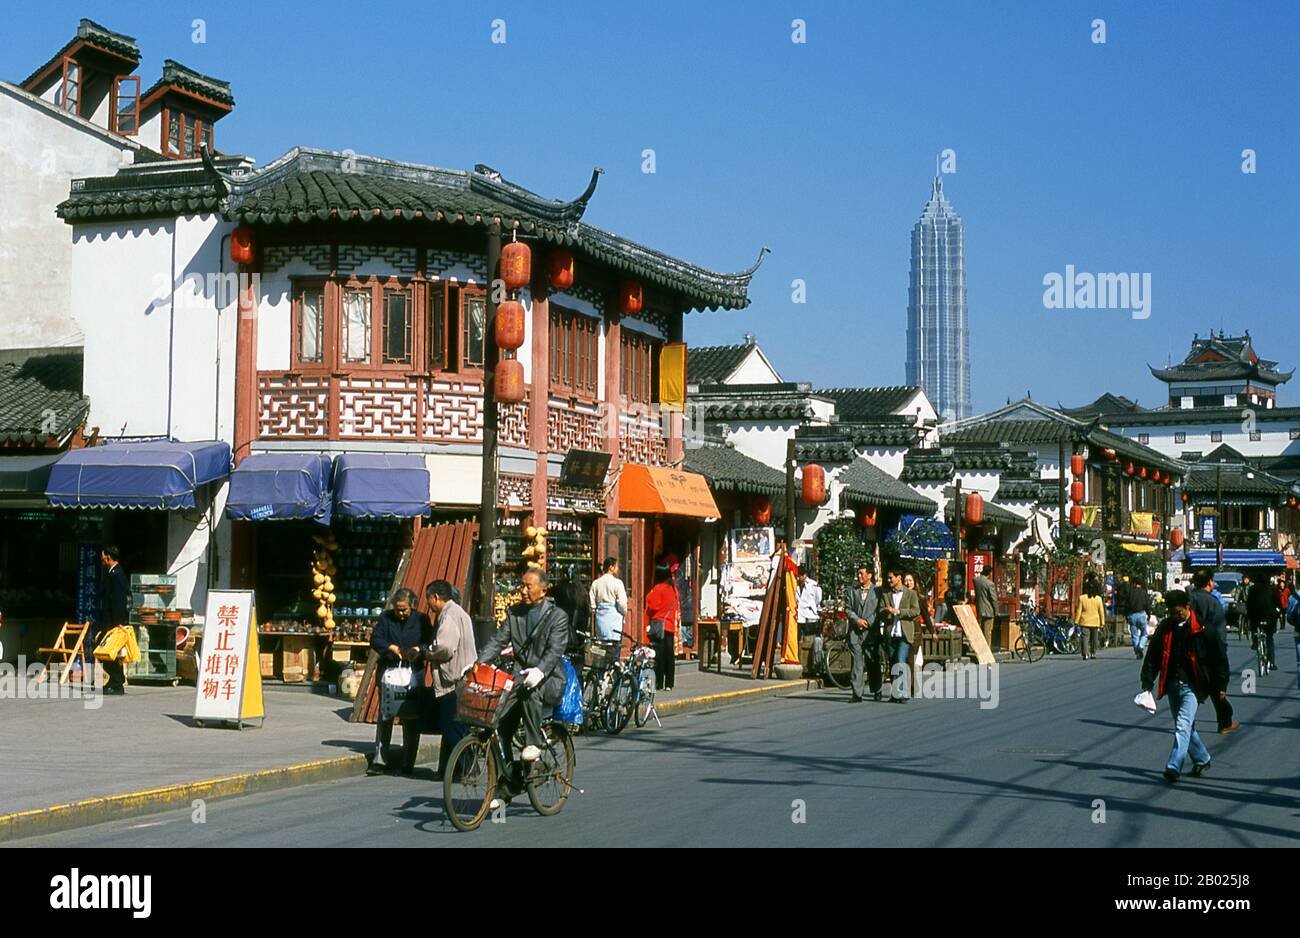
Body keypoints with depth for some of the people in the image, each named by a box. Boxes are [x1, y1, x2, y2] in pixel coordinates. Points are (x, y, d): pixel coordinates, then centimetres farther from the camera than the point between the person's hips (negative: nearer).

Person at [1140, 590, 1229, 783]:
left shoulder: (1201, 629, -8)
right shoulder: (1164, 628, 6)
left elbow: (1218, 658, -1)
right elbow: (1152, 656, 12)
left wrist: (1220, 685, 2)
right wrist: (1148, 682, 6)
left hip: (1192, 686, -6)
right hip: (1173, 685, 6)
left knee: (1183, 725, -16)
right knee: (1186, 726, 16)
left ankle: (1174, 767, -21)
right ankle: (1202, 759, 34)